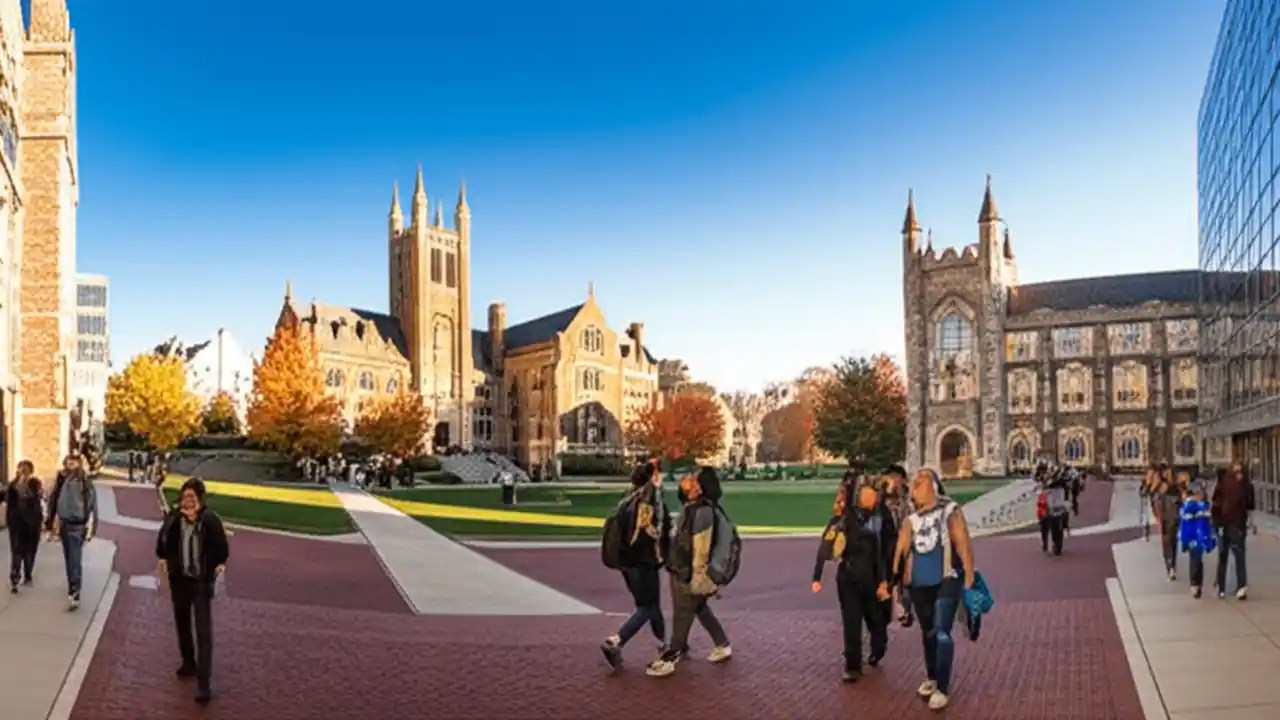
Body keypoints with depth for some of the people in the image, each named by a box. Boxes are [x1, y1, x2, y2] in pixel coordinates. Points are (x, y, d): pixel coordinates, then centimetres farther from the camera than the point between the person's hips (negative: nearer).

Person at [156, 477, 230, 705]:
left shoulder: (210, 519, -17)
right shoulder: (174, 517, -8)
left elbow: (222, 546, -9)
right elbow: (163, 538, 9)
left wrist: (220, 564, -19)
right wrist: (162, 558, 3)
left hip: (201, 580, -5)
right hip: (179, 578, 5)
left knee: (203, 631, -7)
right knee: (182, 623, 21)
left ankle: (203, 683, -7)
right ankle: (188, 663, 44)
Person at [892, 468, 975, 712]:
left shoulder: (950, 510, -3)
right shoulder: (911, 519, 10)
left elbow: (963, 543, -9)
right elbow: (901, 549, 8)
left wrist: (969, 577, -14)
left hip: (947, 580, -5)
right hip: (919, 584, 5)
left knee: (942, 633, -13)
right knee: (928, 633, 17)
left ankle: (943, 689, -6)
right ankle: (932, 678, 34)